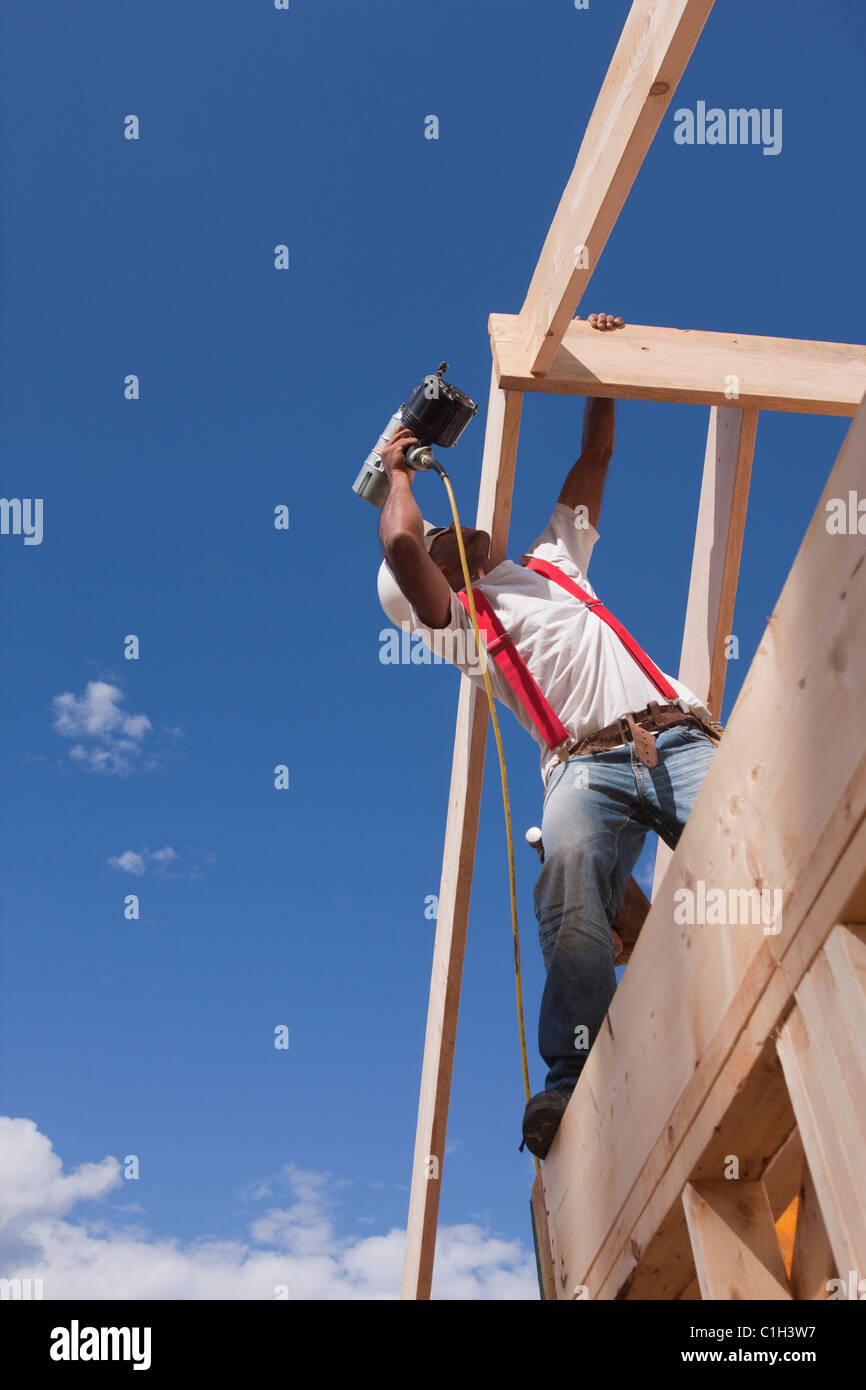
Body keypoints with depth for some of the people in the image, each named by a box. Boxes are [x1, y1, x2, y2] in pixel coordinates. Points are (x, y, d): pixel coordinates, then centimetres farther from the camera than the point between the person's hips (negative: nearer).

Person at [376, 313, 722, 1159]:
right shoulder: (451, 616, 22)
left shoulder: (552, 563, 36)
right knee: (572, 867, -35)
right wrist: (397, 470, 22)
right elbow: (399, 544, 4)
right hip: (586, 764, -4)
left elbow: (595, 458, 41)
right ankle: (571, 1081, -39)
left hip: (679, 737, 4)